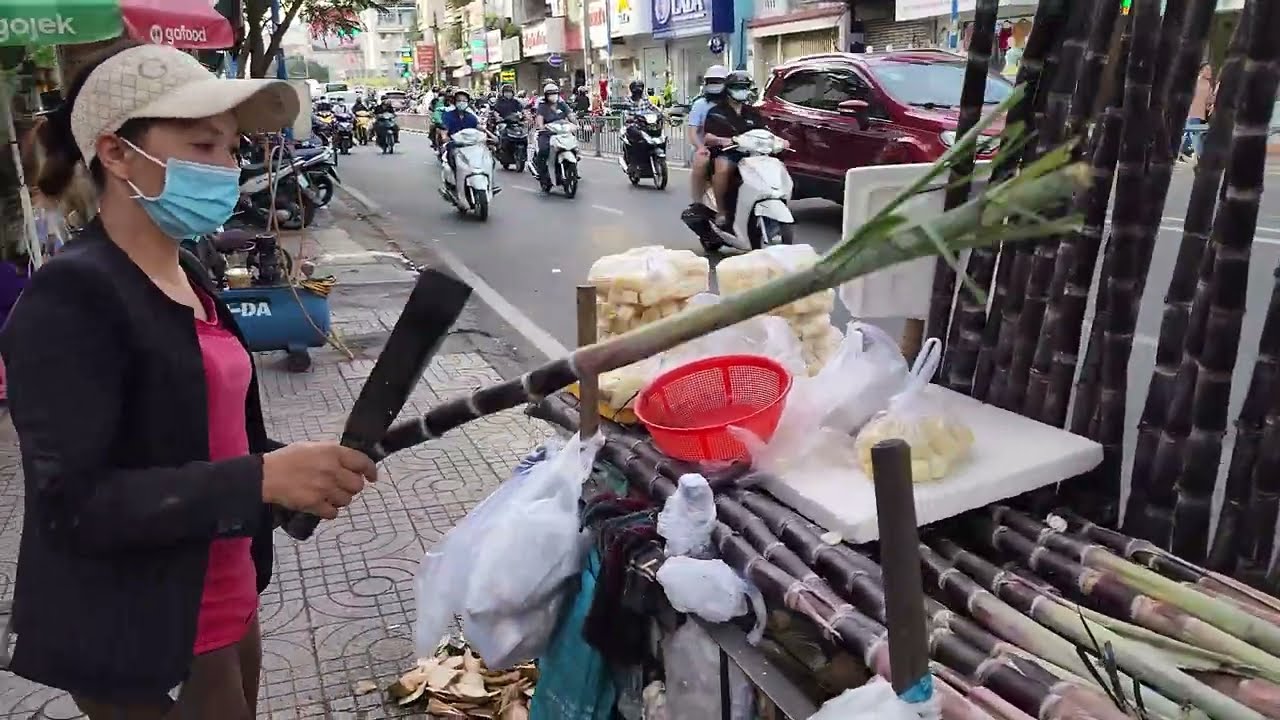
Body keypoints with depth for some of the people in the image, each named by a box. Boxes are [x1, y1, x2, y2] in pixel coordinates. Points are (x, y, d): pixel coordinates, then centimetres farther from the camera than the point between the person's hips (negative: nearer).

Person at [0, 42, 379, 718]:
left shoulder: (187, 277, 7)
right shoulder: (69, 297, -19)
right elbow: (70, 504, -24)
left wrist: (297, 469, -2)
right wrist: (262, 479, -31)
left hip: (226, 606, 8)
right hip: (140, 639, -8)